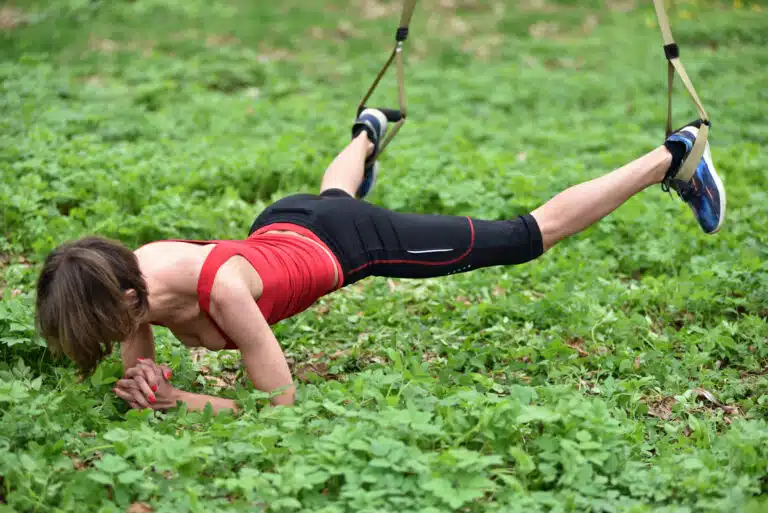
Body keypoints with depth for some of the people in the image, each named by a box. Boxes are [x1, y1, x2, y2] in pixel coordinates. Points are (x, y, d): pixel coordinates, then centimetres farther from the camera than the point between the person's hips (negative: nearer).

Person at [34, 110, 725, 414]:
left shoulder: (223, 289, -41)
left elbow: (282, 402, -35)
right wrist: (144, 382, -27)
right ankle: (368, 134, 77)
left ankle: (672, 156, 22)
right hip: (283, 223, 6)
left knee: (528, 237, 6)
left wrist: (172, 400, -39)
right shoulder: (131, 273, -22)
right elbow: (139, 365, -4)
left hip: (352, 244, -6)